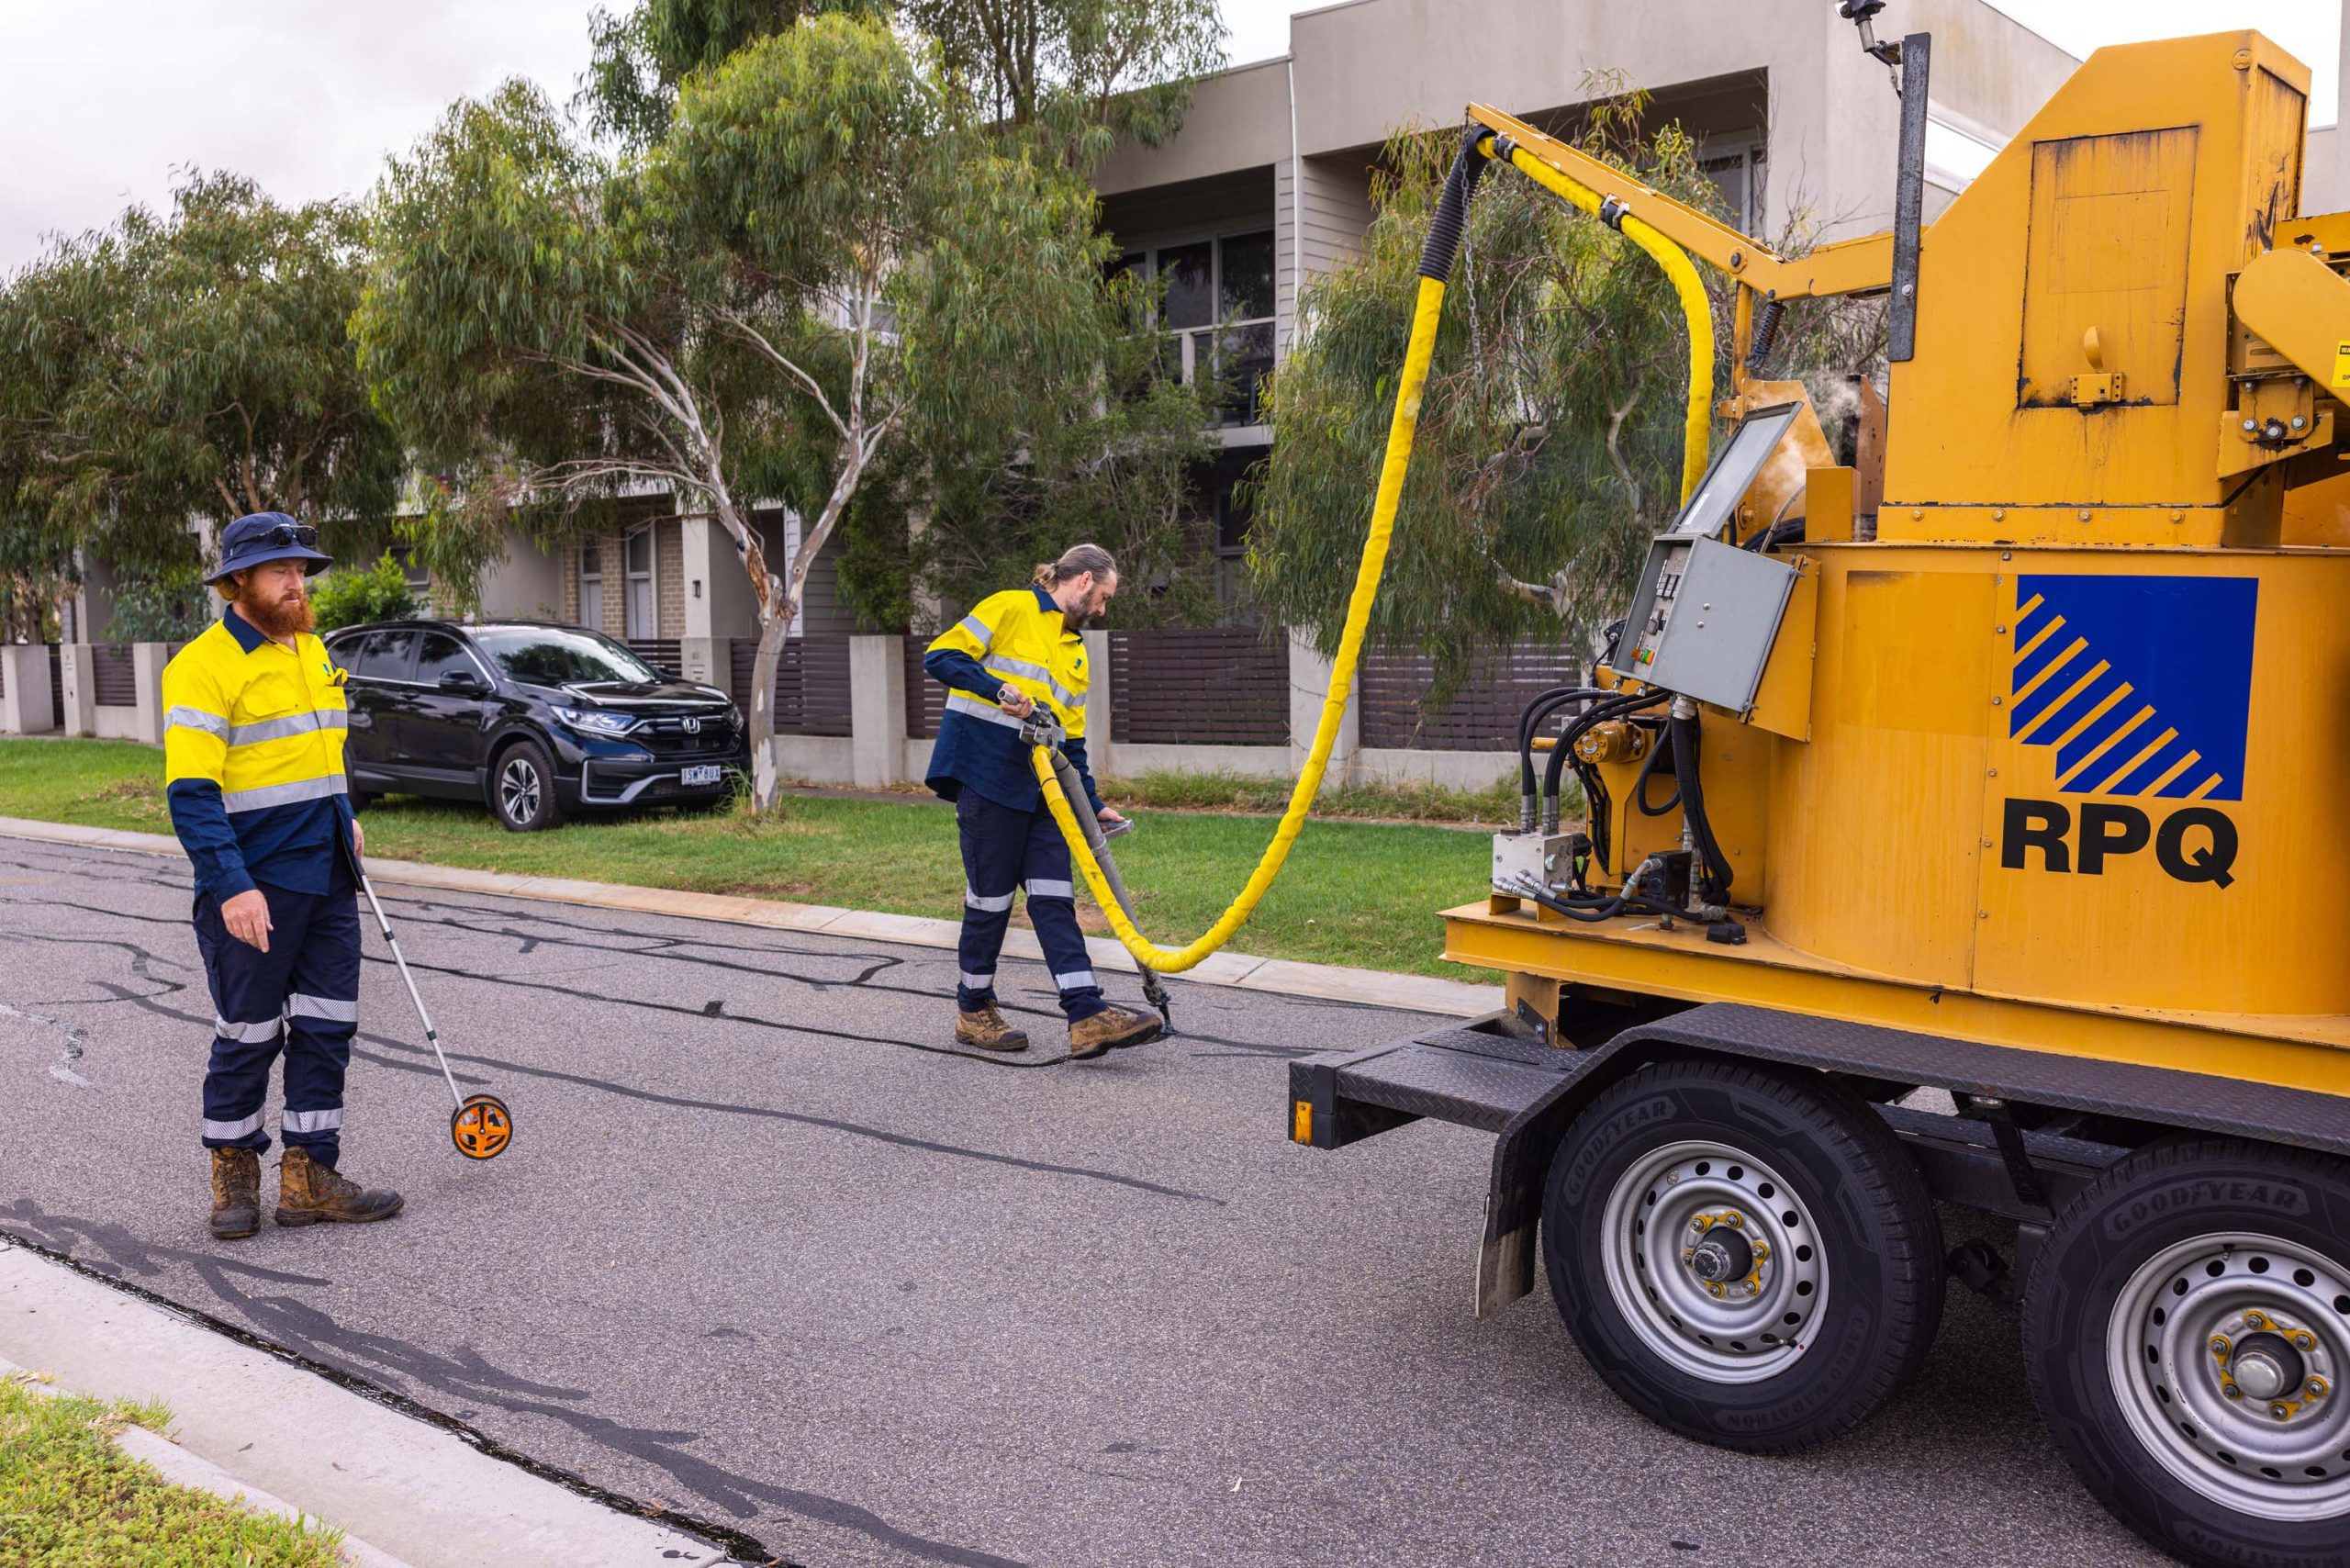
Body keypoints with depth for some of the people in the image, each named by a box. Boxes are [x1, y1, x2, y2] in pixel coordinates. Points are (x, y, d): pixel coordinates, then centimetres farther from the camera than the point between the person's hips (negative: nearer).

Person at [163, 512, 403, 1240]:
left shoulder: (312, 650, 13)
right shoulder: (204, 665, -12)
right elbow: (191, 794, -17)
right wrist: (231, 887, -24)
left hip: (328, 880, 7)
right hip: (253, 889, -7)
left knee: (327, 1028, 8)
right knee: (248, 1036, 4)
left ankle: (309, 1178, 17)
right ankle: (234, 1174, 24)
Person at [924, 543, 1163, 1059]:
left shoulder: (1076, 652, 21)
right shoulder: (1010, 609, -2)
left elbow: (1071, 741, 21)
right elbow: (940, 657, -10)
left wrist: (1092, 804, 13)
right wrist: (1000, 690, -21)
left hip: (1040, 786, 7)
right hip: (987, 776, -7)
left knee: (1054, 897, 1)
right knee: (991, 897, 1)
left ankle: (1088, 1016, -4)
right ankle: (973, 1012, 17)